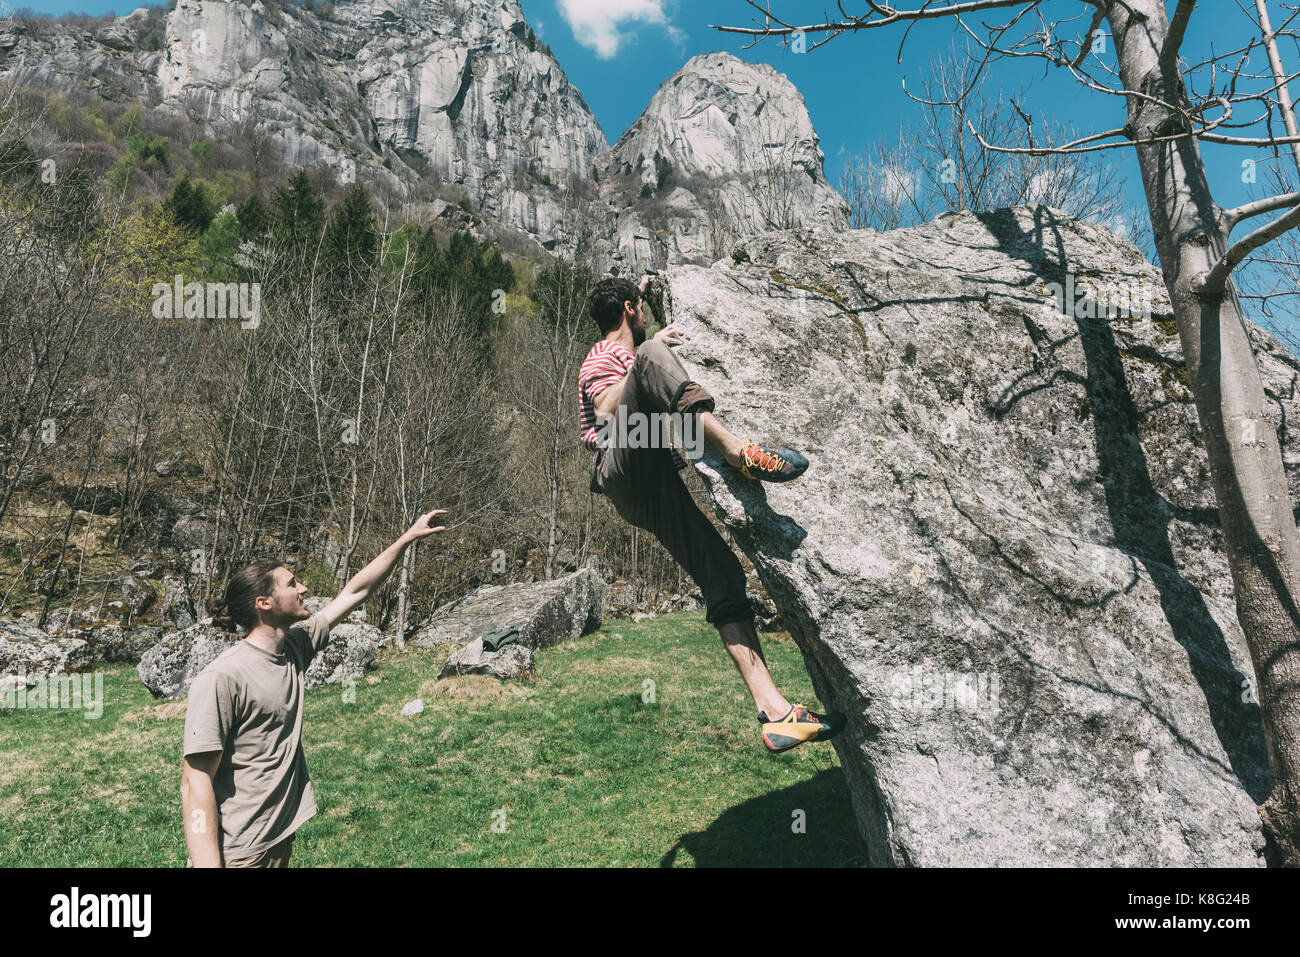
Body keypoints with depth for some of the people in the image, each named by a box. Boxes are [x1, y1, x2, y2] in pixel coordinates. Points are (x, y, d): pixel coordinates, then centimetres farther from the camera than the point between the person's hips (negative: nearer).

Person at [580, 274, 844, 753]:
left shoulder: (623, 355, 37)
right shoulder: (600, 357, 11)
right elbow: (607, 409, -10)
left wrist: (639, 288, 60)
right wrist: (648, 352, -8)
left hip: (657, 485, 7)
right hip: (623, 474, -7)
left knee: (723, 573, -12)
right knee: (653, 356, -24)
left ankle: (775, 711, -21)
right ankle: (737, 449, -43)